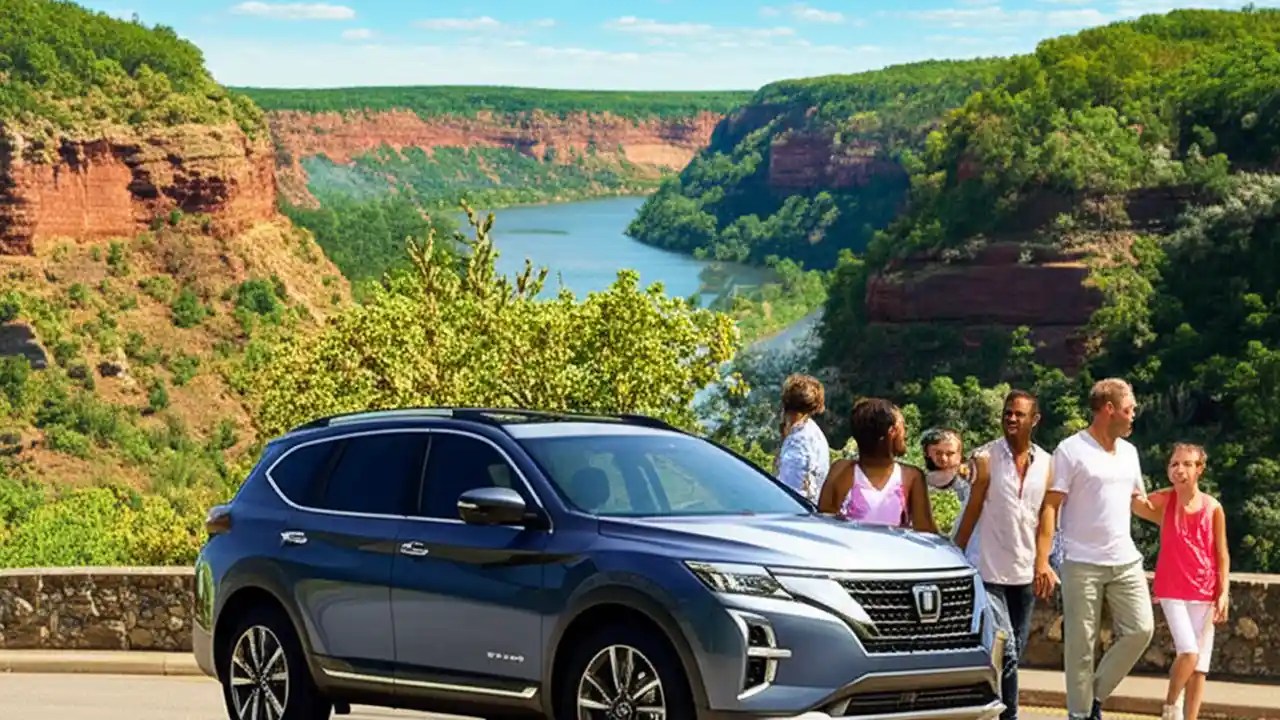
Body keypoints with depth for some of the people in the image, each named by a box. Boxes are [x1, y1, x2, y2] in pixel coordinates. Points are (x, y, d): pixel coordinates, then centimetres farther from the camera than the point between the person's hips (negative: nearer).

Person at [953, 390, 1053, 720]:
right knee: (1005, 652, -14)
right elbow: (971, 514, -4)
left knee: (1014, 654, 10)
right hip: (988, 571, -5)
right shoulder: (985, 459, -6)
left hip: (1024, 573, 5)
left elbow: (1046, 517, 12)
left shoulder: (1046, 464, 6)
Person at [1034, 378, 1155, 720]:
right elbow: (1050, 507, -10)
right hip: (1082, 563, -6)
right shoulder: (1071, 451, -7)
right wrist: (1042, 562, -17)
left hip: (1126, 561, 6)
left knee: (1140, 630, -3)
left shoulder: (1129, 452, 13)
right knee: (1081, 644, -1)